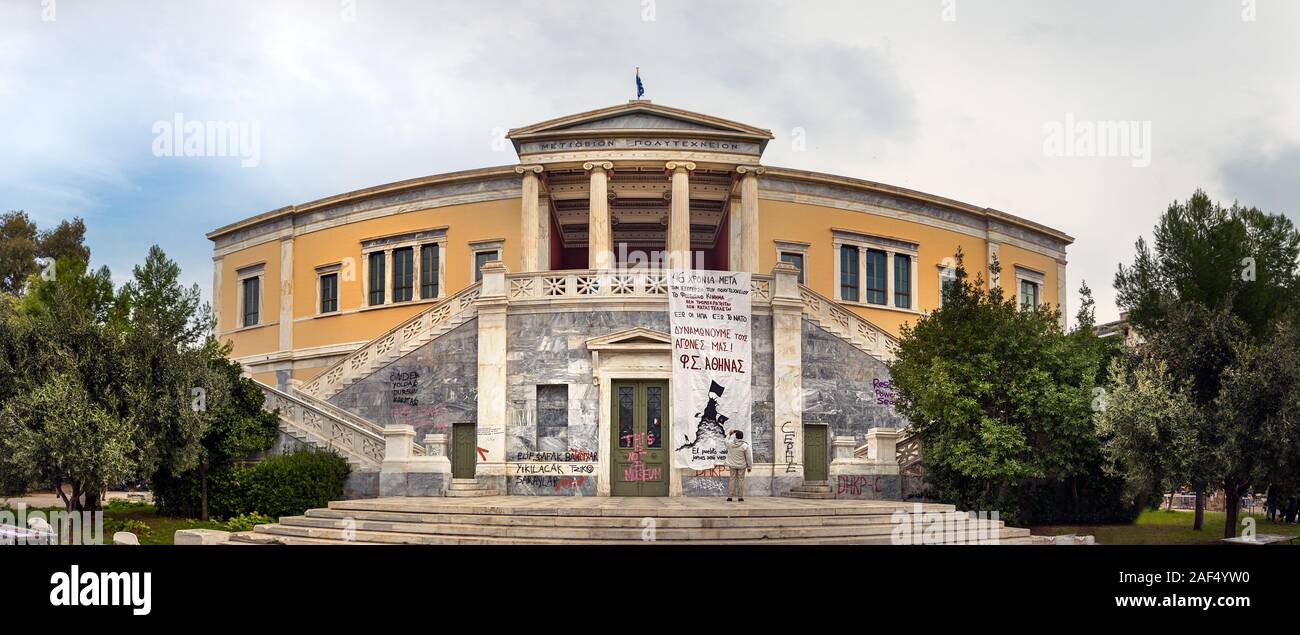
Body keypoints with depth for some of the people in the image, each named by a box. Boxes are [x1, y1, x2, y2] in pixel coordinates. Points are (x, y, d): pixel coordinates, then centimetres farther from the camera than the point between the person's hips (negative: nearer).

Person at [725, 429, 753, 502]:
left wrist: (729, 434, 26)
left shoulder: (730, 444, -13)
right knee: (741, 480, 7)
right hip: (742, 466, -2)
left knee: (732, 479, 10)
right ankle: (740, 497, 7)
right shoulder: (745, 446, -18)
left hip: (732, 465, 2)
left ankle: (729, 497, 9)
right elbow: (749, 457, -10)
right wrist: (749, 466, 2)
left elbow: (726, 441, 15)